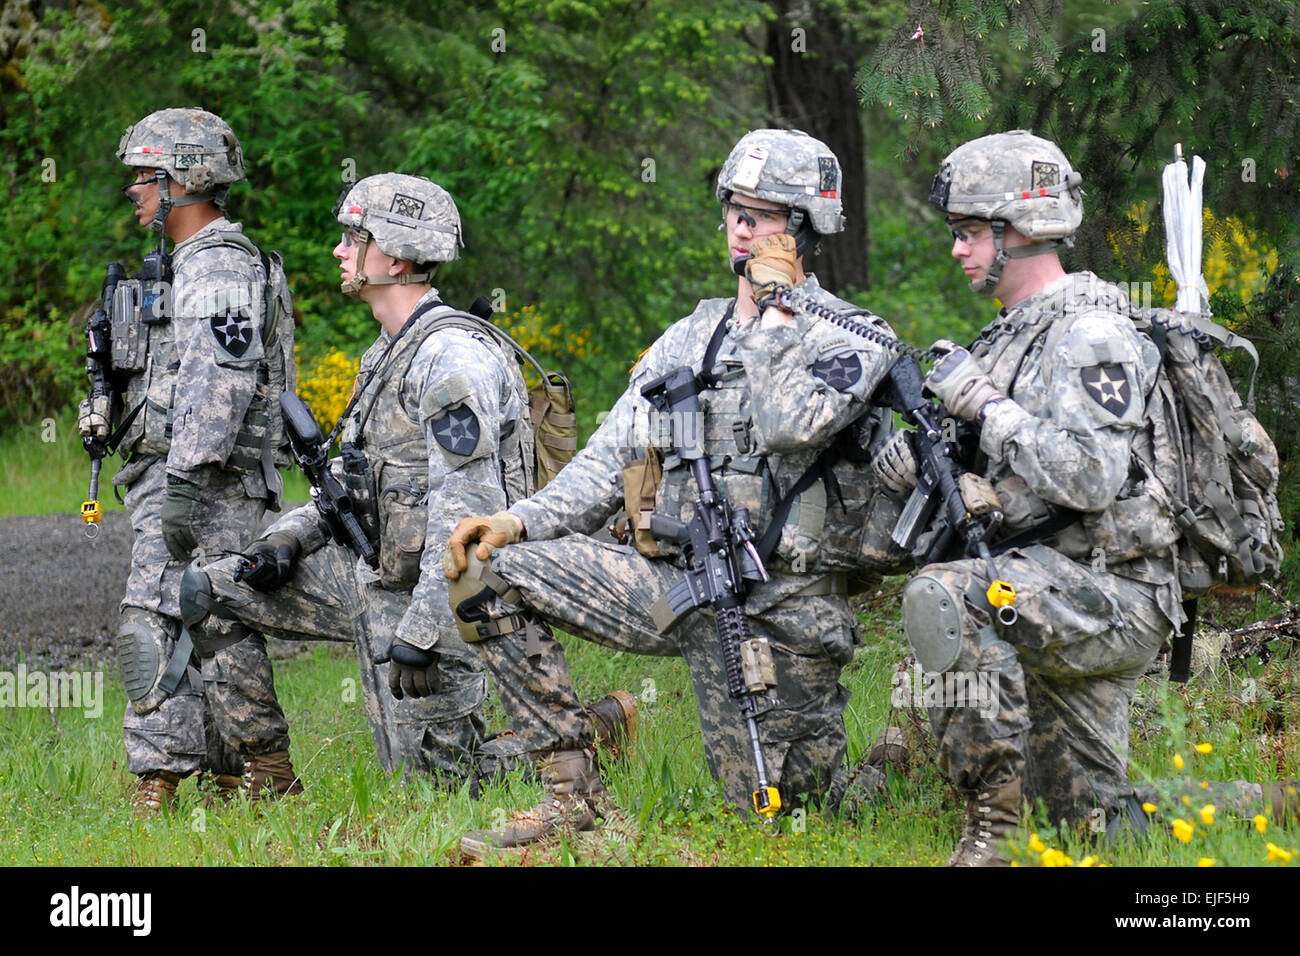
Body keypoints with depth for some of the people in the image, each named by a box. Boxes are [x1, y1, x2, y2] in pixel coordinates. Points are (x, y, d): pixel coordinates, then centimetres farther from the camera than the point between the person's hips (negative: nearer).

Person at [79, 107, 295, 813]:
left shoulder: (222, 268, -12)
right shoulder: (189, 266, 22)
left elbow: (218, 384, -22)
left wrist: (183, 481, -27)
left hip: (203, 487, -11)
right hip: (174, 482, 11)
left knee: (154, 630, -17)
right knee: (206, 638, 10)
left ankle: (156, 787, -21)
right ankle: (239, 781, 13)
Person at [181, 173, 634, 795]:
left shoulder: (452, 355, -20)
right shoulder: (385, 355, 14)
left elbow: (465, 510, -25)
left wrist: (420, 633, -28)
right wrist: (288, 538, 3)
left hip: (428, 596, -9)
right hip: (369, 576, 9)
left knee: (432, 779, -7)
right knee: (202, 593, 5)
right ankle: (270, 782, 10)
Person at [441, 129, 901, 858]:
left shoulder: (852, 336, -4)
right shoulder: (692, 336, 14)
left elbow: (789, 424, -24)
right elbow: (613, 458, 11)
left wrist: (773, 305, -13)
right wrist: (518, 522, -4)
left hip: (777, 602, -5)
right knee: (491, 574, -10)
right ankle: (574, 792, -9)